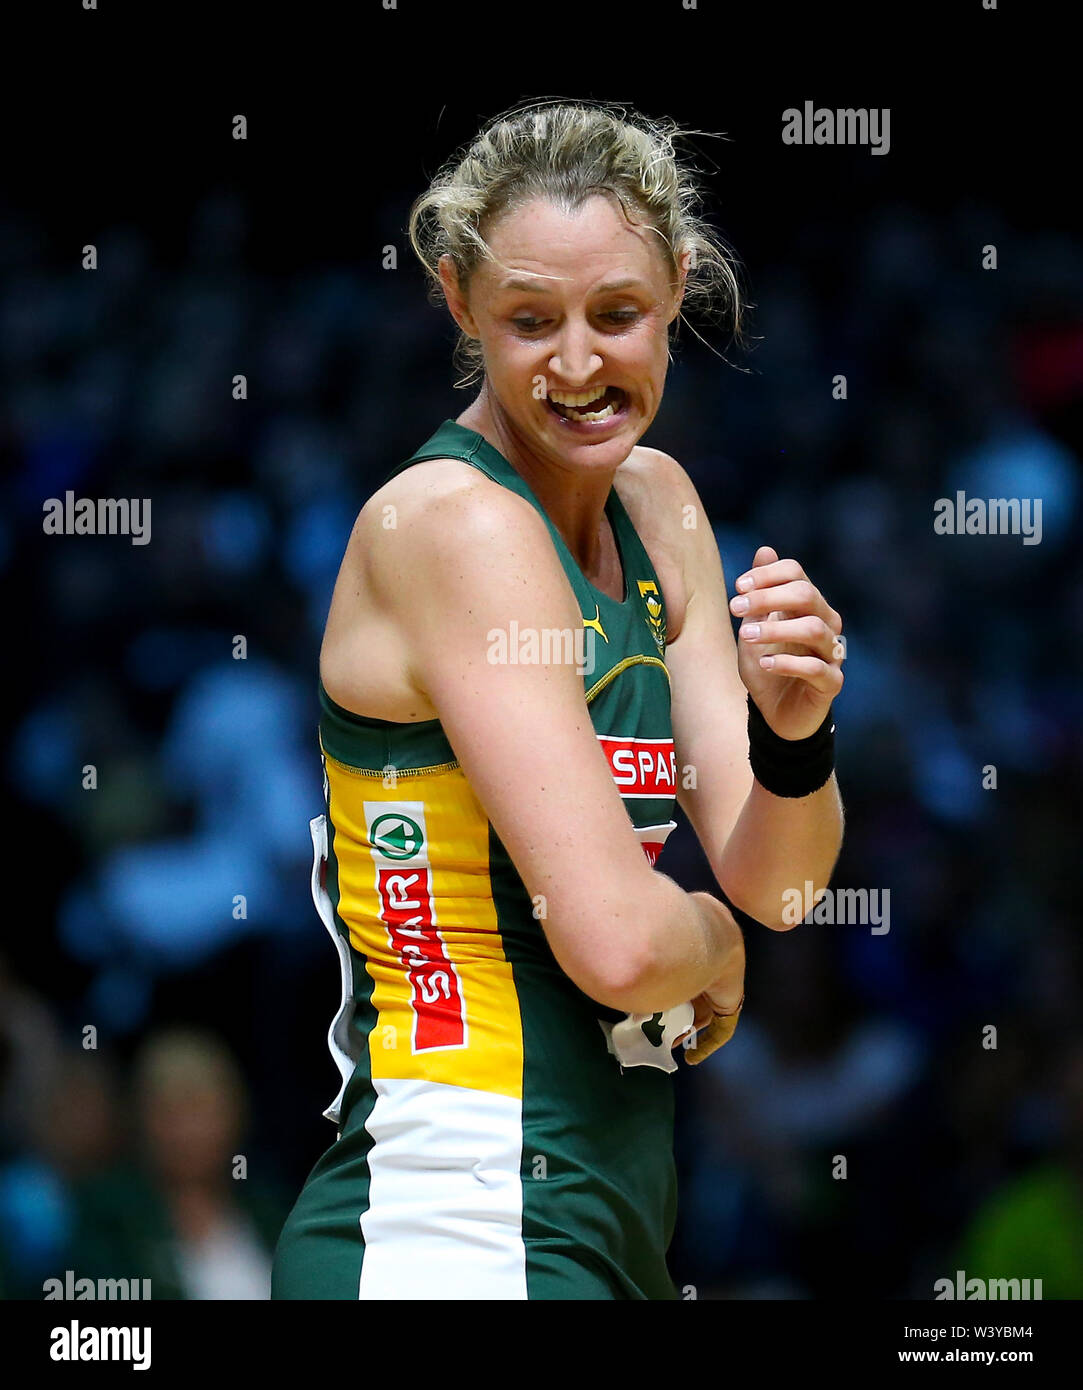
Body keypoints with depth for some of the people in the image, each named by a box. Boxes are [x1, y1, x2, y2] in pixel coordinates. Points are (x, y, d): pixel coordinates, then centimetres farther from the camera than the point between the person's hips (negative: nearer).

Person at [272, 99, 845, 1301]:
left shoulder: (656, 506, 10)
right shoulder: (456, 522, -14)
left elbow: (770, 882, 5)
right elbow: (618, 940, -19)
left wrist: (793, 736, -13)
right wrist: (712, 942, 1)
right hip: (453, 1242, -8)